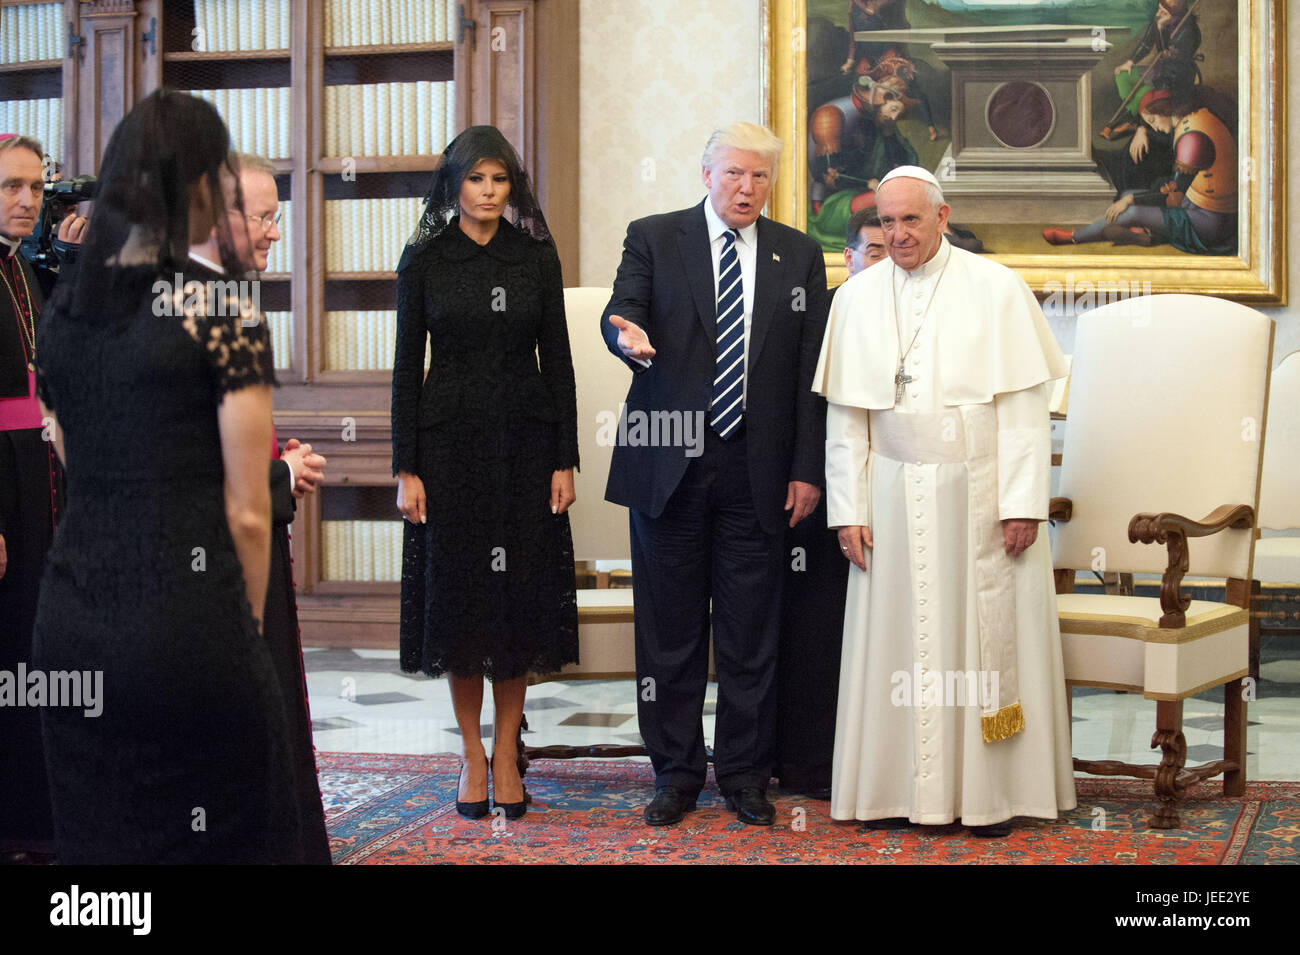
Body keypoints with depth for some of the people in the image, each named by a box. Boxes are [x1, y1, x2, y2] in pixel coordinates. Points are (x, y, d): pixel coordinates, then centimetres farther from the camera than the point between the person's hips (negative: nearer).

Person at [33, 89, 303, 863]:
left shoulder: (62, 311, 9)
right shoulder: (223, 312, -9)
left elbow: (78, 473, 15)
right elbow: (246, 511, -8)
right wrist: (251, 627, 5)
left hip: (72, 622, 6)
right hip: (184, 618, -6)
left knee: (98, 837, 13)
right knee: (223, 834, 6)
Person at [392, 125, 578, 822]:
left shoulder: (536, 255, 4)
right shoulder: (424, 259, 1)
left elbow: (556, 358, 4)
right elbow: (408, 366, 0)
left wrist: (564, 460, -2)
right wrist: (406, 468, -6)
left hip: (525, 442, 1)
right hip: (450, 443, -1)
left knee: (520, 594, 3)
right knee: (457, 593, 3)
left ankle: (507, 751, 13)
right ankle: (472, 755, 13)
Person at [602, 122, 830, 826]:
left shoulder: (799, 256, 9)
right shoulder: (653, 239, 5)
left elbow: (811, 371, 7)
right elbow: (620, 312, -7)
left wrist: (807, 470, 1)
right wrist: (629, 334, -33)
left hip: (758, 473, 1)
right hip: (668, 461, -1)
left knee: (751, 633, 5)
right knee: (669, 628, 5)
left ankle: (745, 776, 17)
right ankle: (676, 774, 17)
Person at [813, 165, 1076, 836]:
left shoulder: (994, 289, -3)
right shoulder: (857, 297, 4)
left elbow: (1023, 405, -5)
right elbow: (843, 418, 6)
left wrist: (1021, 503, -11)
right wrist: (849, 511, 0)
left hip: (981, 495, -2)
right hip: (896, 496, 2)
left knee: (985, 636, 2)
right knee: (898, 637, 3)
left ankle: (990, 790, 11)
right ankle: (901, 787, 12)